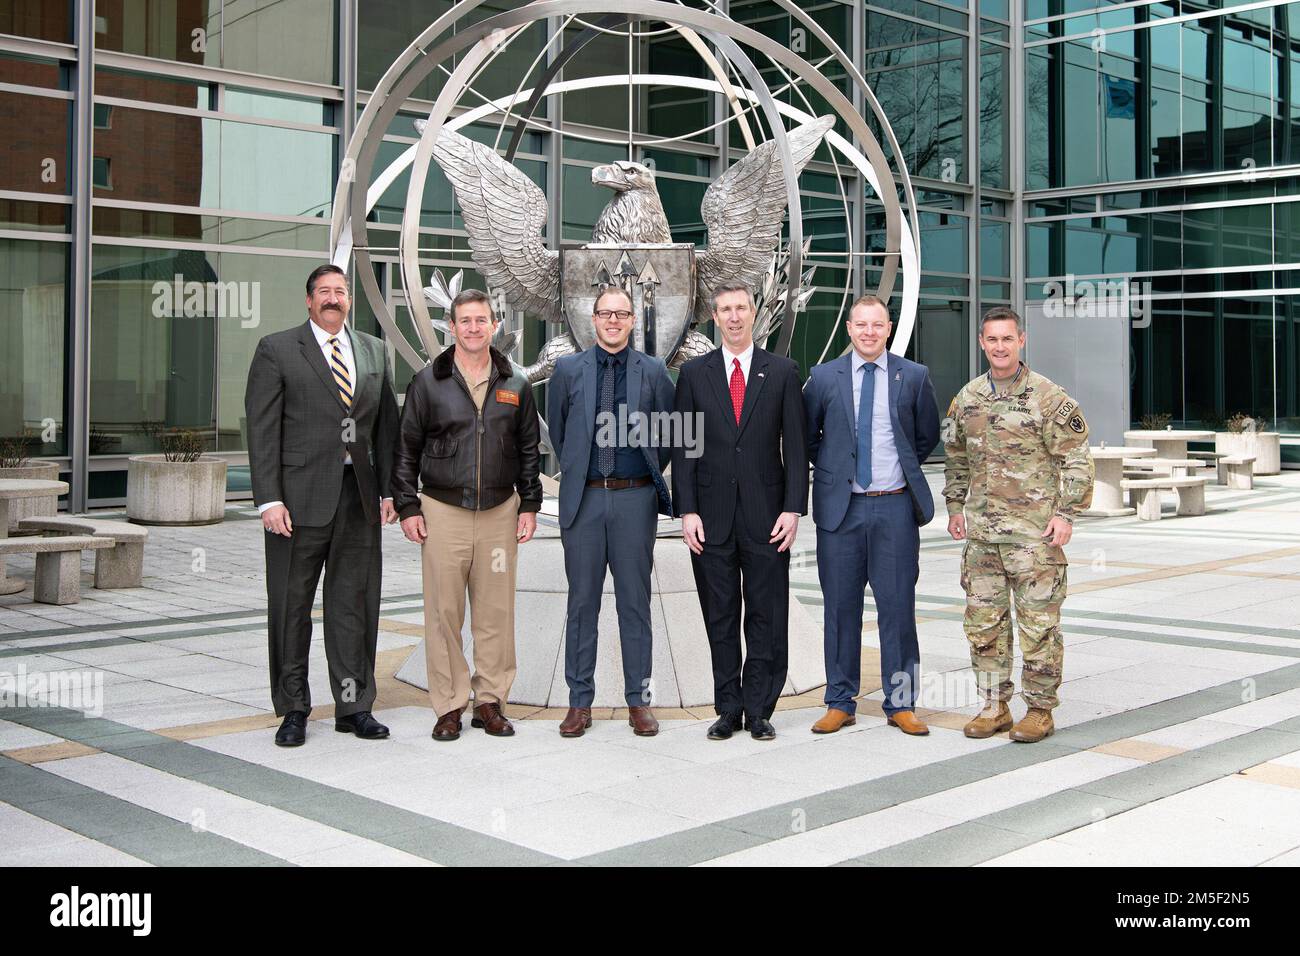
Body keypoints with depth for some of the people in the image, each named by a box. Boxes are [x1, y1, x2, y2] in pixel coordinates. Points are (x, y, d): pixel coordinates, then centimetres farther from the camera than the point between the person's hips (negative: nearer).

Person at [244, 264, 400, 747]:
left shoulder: (374, 351, 13)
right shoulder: (277, 350, 0)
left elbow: (386, 425, 14)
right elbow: (262, 430, -5)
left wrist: (388, 490, 7)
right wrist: (269, 499, -12)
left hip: (359, 495, 3)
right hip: (301, 495, -3)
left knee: (354, 602, 7)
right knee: (291, 604, 5)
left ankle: (354, 705, 17)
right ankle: (293, 708, 16)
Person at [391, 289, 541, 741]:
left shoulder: (515, 386, 9)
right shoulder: (427, 382, 3)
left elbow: (529, 450, 14)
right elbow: (406, 448, 5)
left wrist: (529, 505, 8)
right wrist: (407, 507, 0)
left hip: (500, 512, 2)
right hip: (443, 512, -2)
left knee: (496, 611, 3)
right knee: (444, 611, 0)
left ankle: (490, 700, 14)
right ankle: (449, 705, 9)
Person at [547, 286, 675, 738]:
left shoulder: (653, 371, 4)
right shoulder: (568, 370, 5)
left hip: (635, 499, 0)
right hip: (583, 498, 1)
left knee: (635, 600, 4)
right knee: (582, 600, 5)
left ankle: (639, 700, 12)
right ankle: (579, 701, 13)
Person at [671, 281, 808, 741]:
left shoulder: (782, 371, 5)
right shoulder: (694, 373, 7)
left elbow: (795, 446, 2)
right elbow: (683, 447, 5)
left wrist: (793, 508, -6)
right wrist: (687, 510, -4)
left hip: (766, 514, -1)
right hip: (712, 514, 1)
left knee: (767, 618, 3)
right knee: (720, 617, 6)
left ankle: (759, 711, 12)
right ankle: (728, 710, 15)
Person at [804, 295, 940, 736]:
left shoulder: (914, 376, 3)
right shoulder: (824, 377, 3)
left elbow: (928, 435, 14)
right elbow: (804, 436, 13)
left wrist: (903, 467, 10)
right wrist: (831, 469, 8)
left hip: (895, 506, 0)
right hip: (840, 506, 0)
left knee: (898, 605, 3)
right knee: (840, 607, 6)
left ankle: (901, 703, 13)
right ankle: (840, 702, 16)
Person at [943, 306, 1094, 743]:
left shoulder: (1049, 397, -6)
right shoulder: (967, 397, 10)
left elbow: (1076, 460, -5)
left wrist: (1066, 513, -11)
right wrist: (955, 507, 15)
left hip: (1034, 530, -5)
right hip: (981, 530, 5)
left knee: (1038, 622, 0)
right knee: (983, 621, 9)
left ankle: (1040, 710, 11)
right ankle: (995, 706, 20)